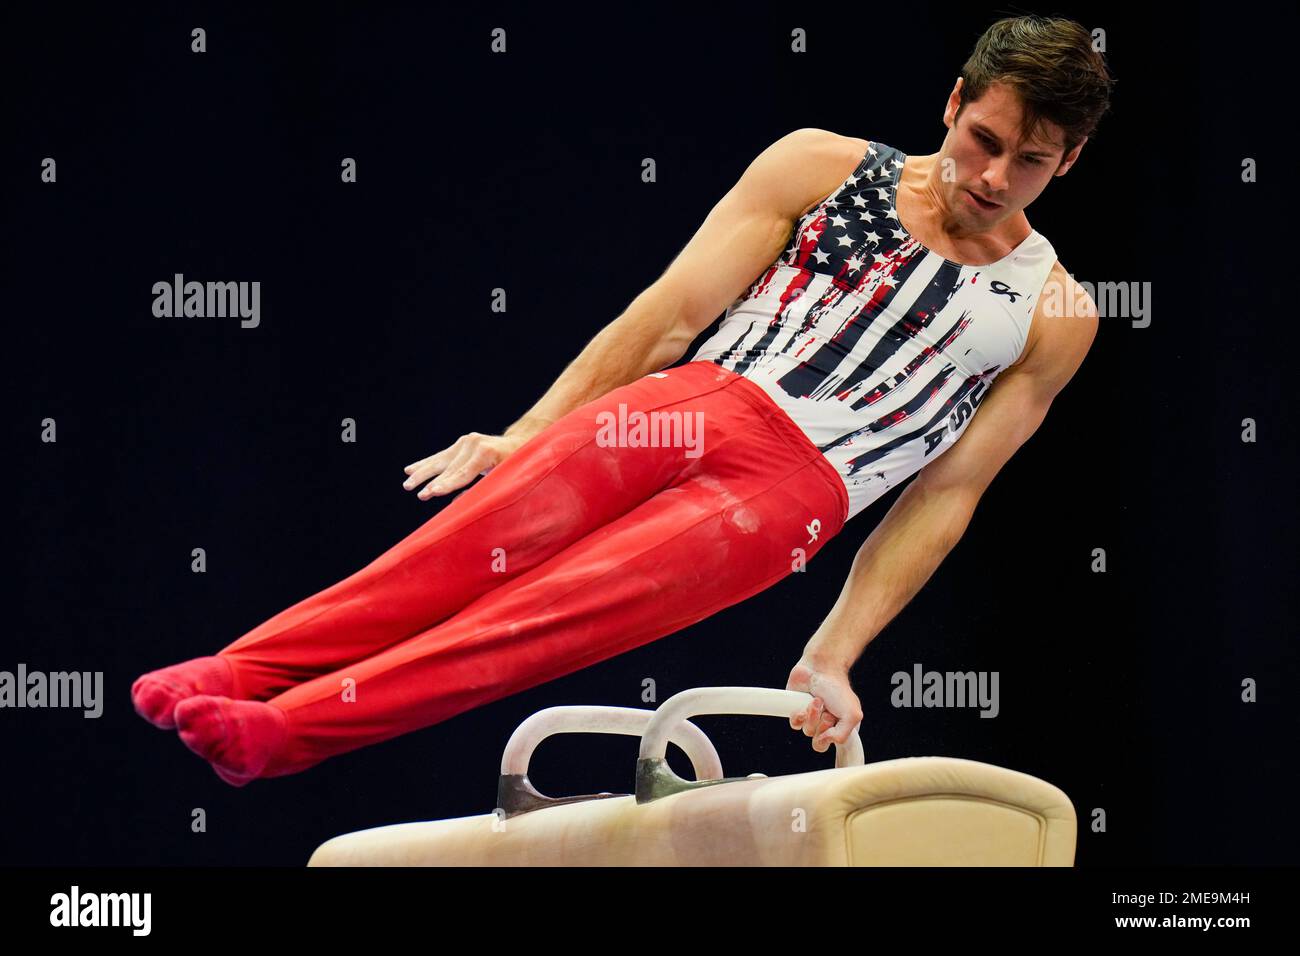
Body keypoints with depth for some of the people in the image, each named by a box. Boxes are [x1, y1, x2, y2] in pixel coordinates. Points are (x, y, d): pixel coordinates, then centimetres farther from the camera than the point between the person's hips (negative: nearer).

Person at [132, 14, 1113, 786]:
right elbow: (672, 312, 6)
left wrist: (831, 656, 0)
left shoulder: (1053, 317, 9)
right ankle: (234, 673, -27)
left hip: (790, 496, -2)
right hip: (698, 404, 2)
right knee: (484, 536, -24)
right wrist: (521, 435, -1)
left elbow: (943, 500, 8)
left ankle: (288, 730, -33)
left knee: (562, 609, -23)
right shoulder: (821, 168, 10)